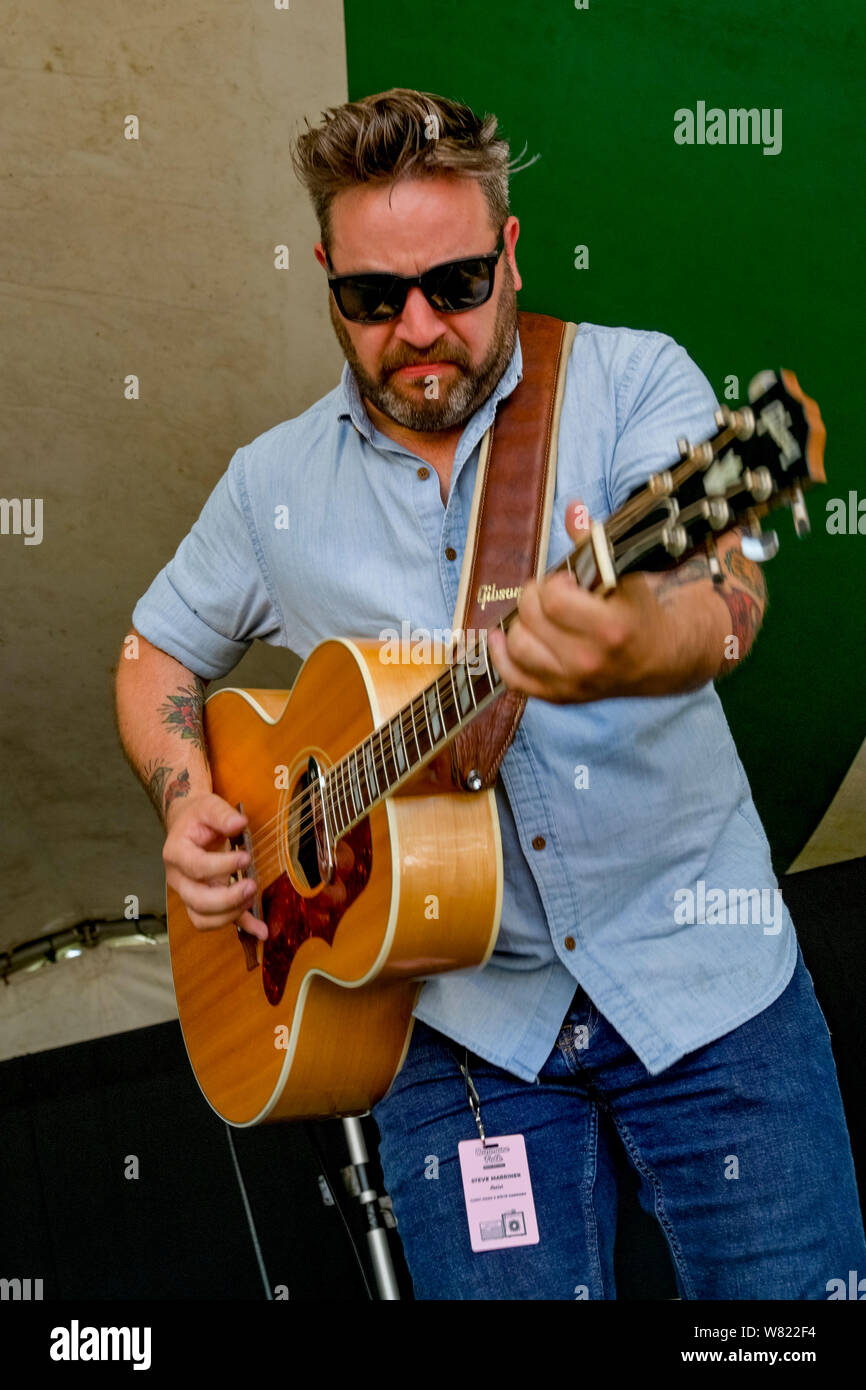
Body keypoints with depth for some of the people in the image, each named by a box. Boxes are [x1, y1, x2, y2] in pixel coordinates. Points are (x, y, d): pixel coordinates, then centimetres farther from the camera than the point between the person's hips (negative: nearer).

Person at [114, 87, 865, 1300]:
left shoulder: (633, 379, -4)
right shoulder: (272, 483, 6)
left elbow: (727, 594, -22)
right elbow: (159, 653, 19)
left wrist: (632, 649, -45)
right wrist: (189, 807, 0)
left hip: (698, 966, -1)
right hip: (457, 1003, 2)